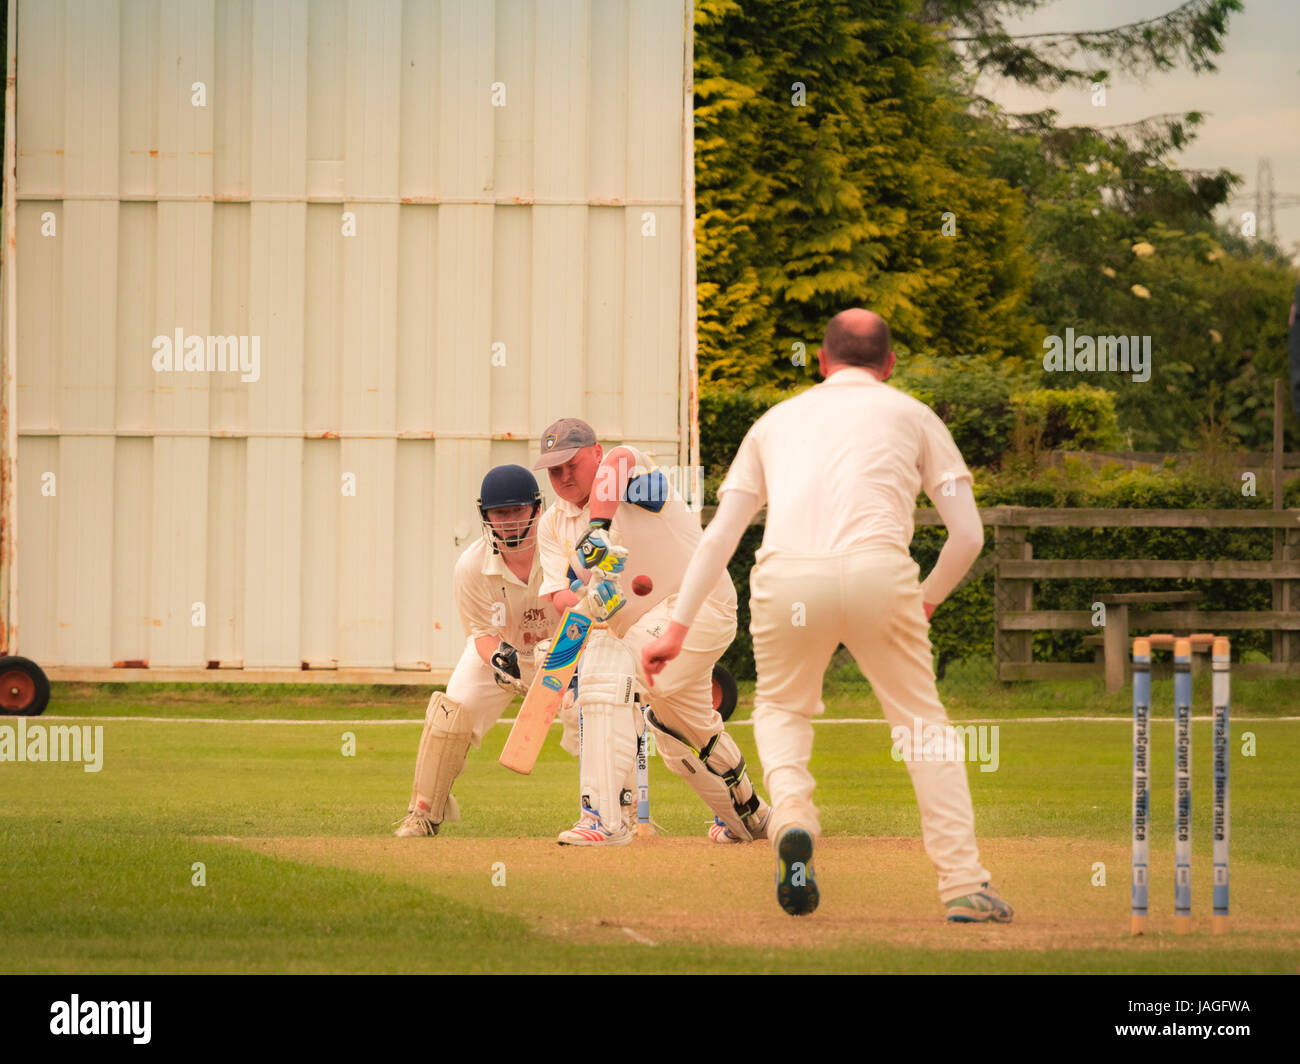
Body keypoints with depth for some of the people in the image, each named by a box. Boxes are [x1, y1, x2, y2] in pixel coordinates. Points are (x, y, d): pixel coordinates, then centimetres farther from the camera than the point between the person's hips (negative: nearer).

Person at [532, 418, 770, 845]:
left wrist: (597, 528, -56)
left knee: (611, 672, -28)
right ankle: (746, 814, 49)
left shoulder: (632, 471, -15)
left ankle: (605, 817, -35)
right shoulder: (553, 526, 5)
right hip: (636, 623, 9)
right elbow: (560, 597, -7)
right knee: (691, 730, 22)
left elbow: (617, 462, -41)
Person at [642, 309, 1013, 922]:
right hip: (876, 569, -1)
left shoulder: (777, 419, 29)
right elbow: (968, 534, 16)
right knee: (920, 719, 15)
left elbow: (719, 534, 23)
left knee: (780, 707, 26)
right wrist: (928, 600, 32)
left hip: (784, 578, 1)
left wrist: (679, 627, 22)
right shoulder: (910, 415, 24)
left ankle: (790, 811, -4)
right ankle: (963, 883, 5)